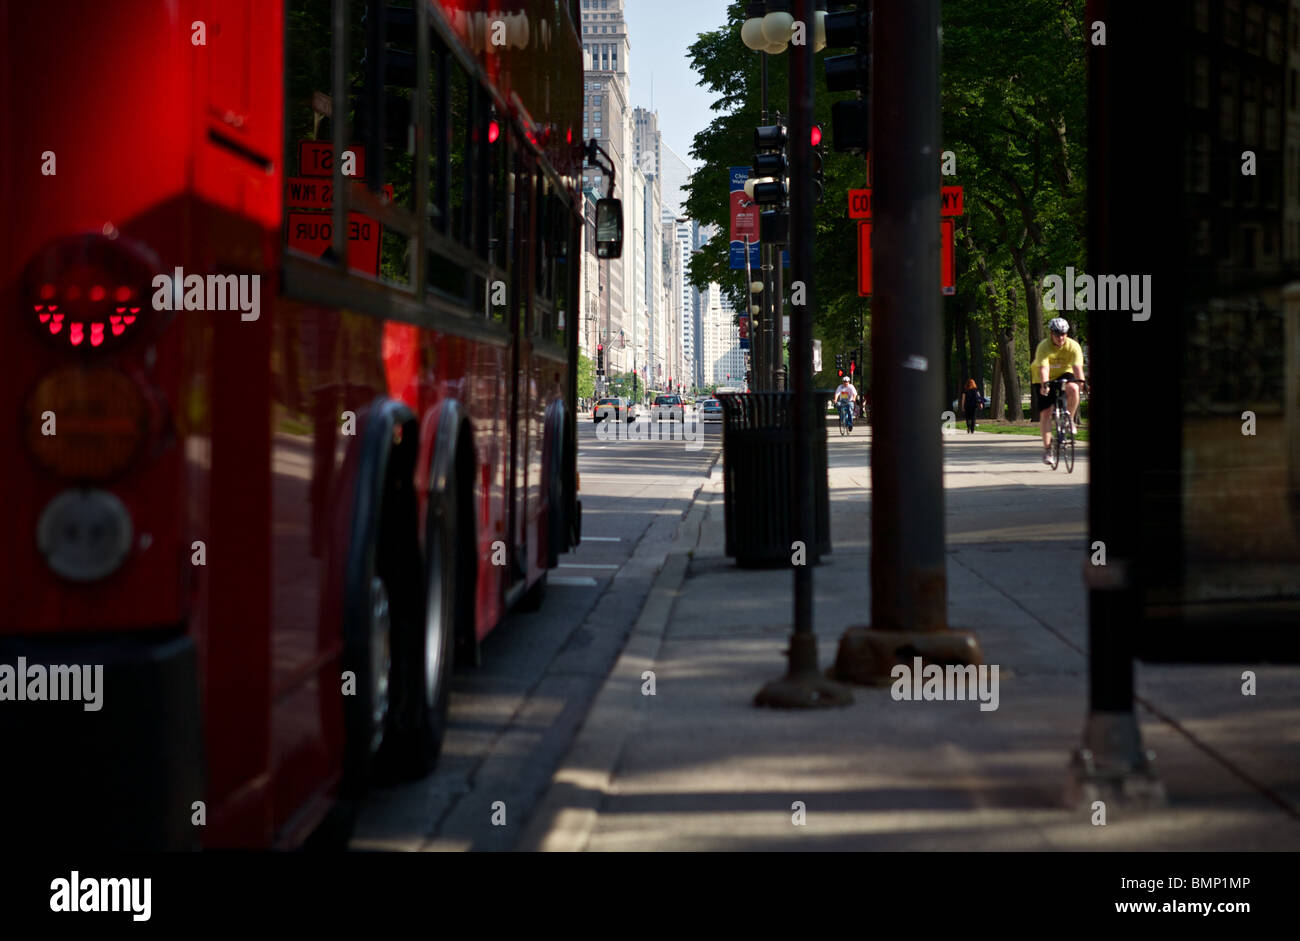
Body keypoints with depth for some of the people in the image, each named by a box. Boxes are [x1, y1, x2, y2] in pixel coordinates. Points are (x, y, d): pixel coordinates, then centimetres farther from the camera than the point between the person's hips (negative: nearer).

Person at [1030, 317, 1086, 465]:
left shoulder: (1073, 346, -19)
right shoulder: (1044, 347, -24)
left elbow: (1077, 366, -30)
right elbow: (1043, 368, -36)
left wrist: (1081, 381, -49)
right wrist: (1044, 384, -53)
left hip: (1064, 374, 1)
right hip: (1045, 379, -1)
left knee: (1073, 389, -34)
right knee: (1045, 412, -7)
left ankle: (1069, 419, -9)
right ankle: (1047, 449, 2)